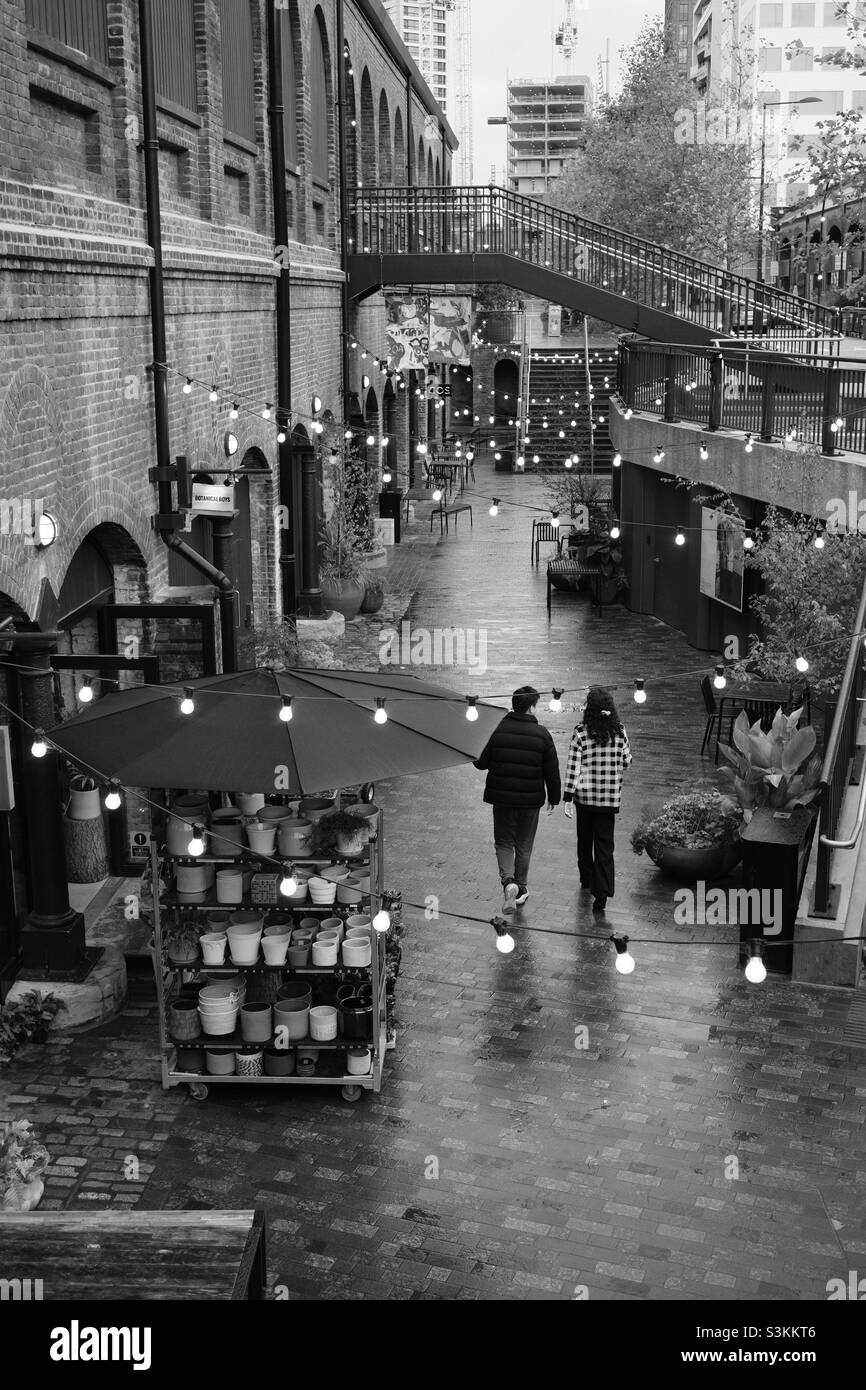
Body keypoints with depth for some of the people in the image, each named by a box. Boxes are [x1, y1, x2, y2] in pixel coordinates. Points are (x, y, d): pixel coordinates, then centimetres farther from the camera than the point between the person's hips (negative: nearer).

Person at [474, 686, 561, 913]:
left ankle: (508, 881, -12)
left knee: (504, 842, 12)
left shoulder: (497, 729, -7)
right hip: (530, 800, 0)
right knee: (524, 845, 16)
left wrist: (477, 760, 20)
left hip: (501, 798, 0)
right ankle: (521, 889, 26)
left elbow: (482, 763, -3)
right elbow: (552, 771, -2)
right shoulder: (542, 734, -7)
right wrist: (554, 798, 11)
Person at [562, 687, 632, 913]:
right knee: (605, 844, 3)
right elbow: (626, 761, 7)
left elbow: (573, 767, -12)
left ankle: (587, 878, 37)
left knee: (585, 839, 20)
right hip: (611, 796, 1)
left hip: (585, 794, -1)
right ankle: (602, 891, -8)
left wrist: (568, 798, -9)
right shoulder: (619, 732, -4)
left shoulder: (580, 733, -12)